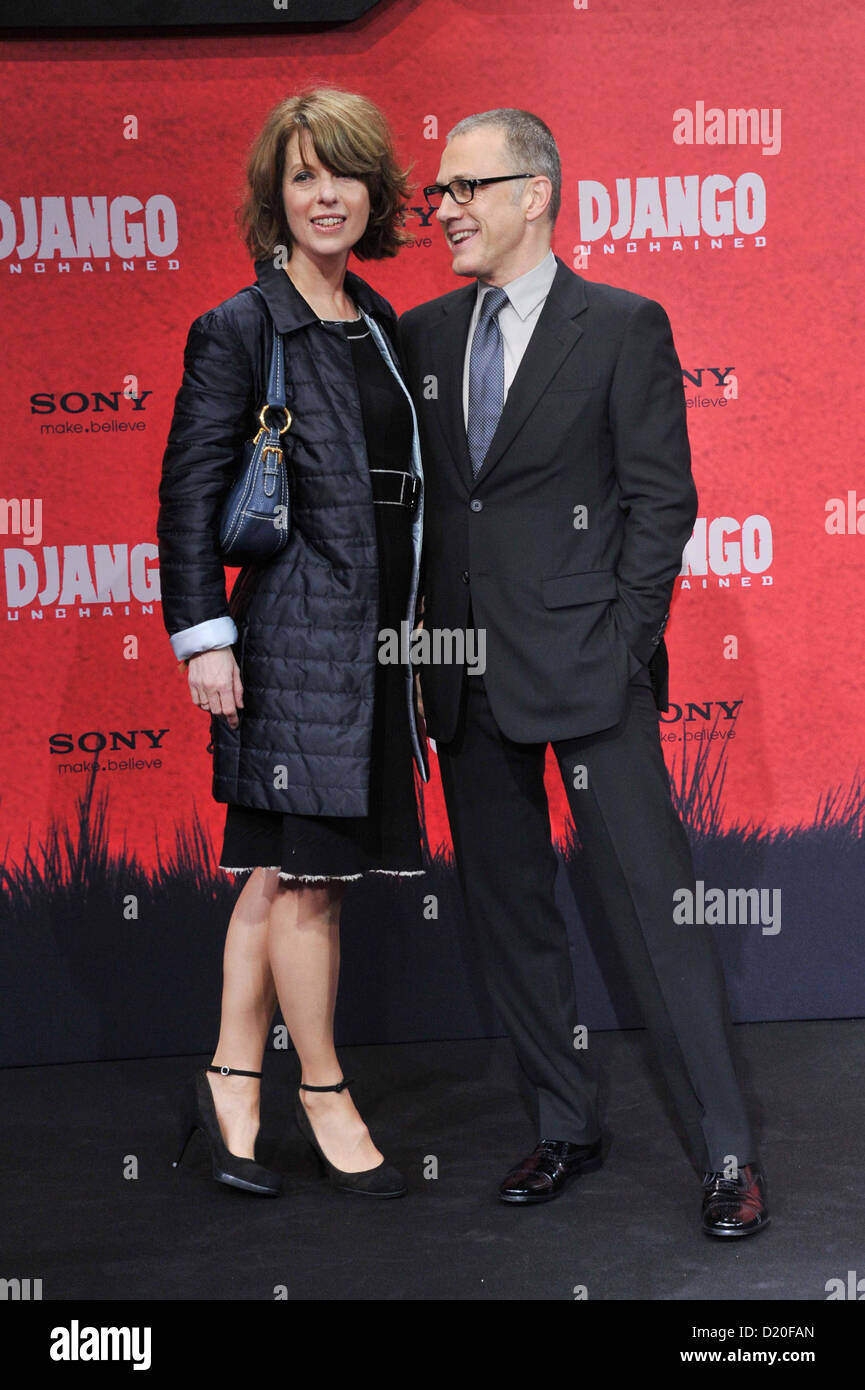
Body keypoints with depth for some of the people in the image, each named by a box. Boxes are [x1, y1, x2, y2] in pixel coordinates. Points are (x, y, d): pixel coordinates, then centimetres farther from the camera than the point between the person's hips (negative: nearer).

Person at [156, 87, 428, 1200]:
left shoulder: (380, 326, 14)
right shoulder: (239, 328, -6)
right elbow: (189, 491, -7)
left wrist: (412, 624, 18)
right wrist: (203, 636, -12)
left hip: (371, 637, 7)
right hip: (294, 635, -6)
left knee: (282, 875, 11)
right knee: (305, 877, 1)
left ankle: (230, 1084, 20)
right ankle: (323, 1093, 15)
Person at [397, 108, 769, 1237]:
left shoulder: (623, 327, -2)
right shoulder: (423, 334, 12)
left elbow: (661, 498, -4)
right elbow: (411, 496, 13)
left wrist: (624, 644, -10)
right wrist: (419, 638, 6)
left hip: (584, 667, -5)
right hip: (469, 672, 6)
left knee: (654, 904, -4)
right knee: (505, 909, 11)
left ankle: (728, 1151, 6)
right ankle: (566, 1126, 25)